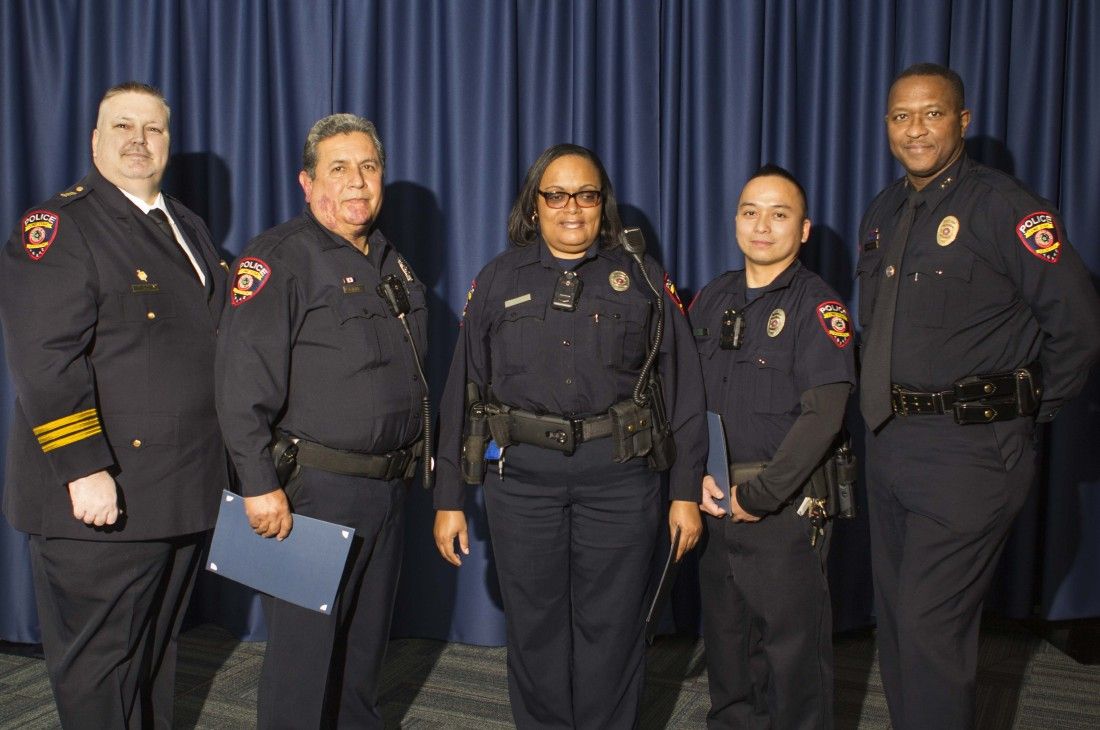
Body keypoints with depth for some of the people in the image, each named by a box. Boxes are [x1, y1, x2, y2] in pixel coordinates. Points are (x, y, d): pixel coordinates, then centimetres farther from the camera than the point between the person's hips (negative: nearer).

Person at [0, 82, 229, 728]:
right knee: (97, 665, 6)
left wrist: (236, 460, 18)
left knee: (159, 652, 20)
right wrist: (83, 469, -24)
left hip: (186, 494, 7)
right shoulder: (57, 227, -8)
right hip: (101, 497, -7)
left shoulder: (190, 229, 15)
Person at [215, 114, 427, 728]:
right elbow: (244, 383, -18)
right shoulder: (279, 258, -10)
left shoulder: (392, 264, 13)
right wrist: (260, 486, -20)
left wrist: (412, 460, 16)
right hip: (313, 491, -7)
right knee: (305, 648, 4)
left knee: (367, 639, 20)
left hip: (388, 488, 7)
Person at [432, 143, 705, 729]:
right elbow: (461, 392, 6)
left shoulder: (641, 278, 6)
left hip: (619, 481, -1)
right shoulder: (498, 280, 8)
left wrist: (686, 491, 1)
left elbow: (681, 389, 5)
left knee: (610, 634, 7)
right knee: (535, 634, 11)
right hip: (523, 480, 1)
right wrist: (449, 499, 3)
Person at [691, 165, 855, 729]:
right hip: (715, 499, 5)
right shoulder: (712, 299, 9)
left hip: (786, 505, -5)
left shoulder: (818, 306, -8)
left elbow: (822, 415, -17)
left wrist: (760, 495, -18)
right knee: (723, 636, 17)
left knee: (792, 646, 5)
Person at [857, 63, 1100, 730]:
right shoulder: (883, 214, 12)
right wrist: (891, 412, 13)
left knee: (931, 628, -4)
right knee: (896, 619, 16)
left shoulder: (1005, 207, -10)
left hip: (969, 450, -7)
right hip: (889, 444, 7)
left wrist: (1028, 416, -5)